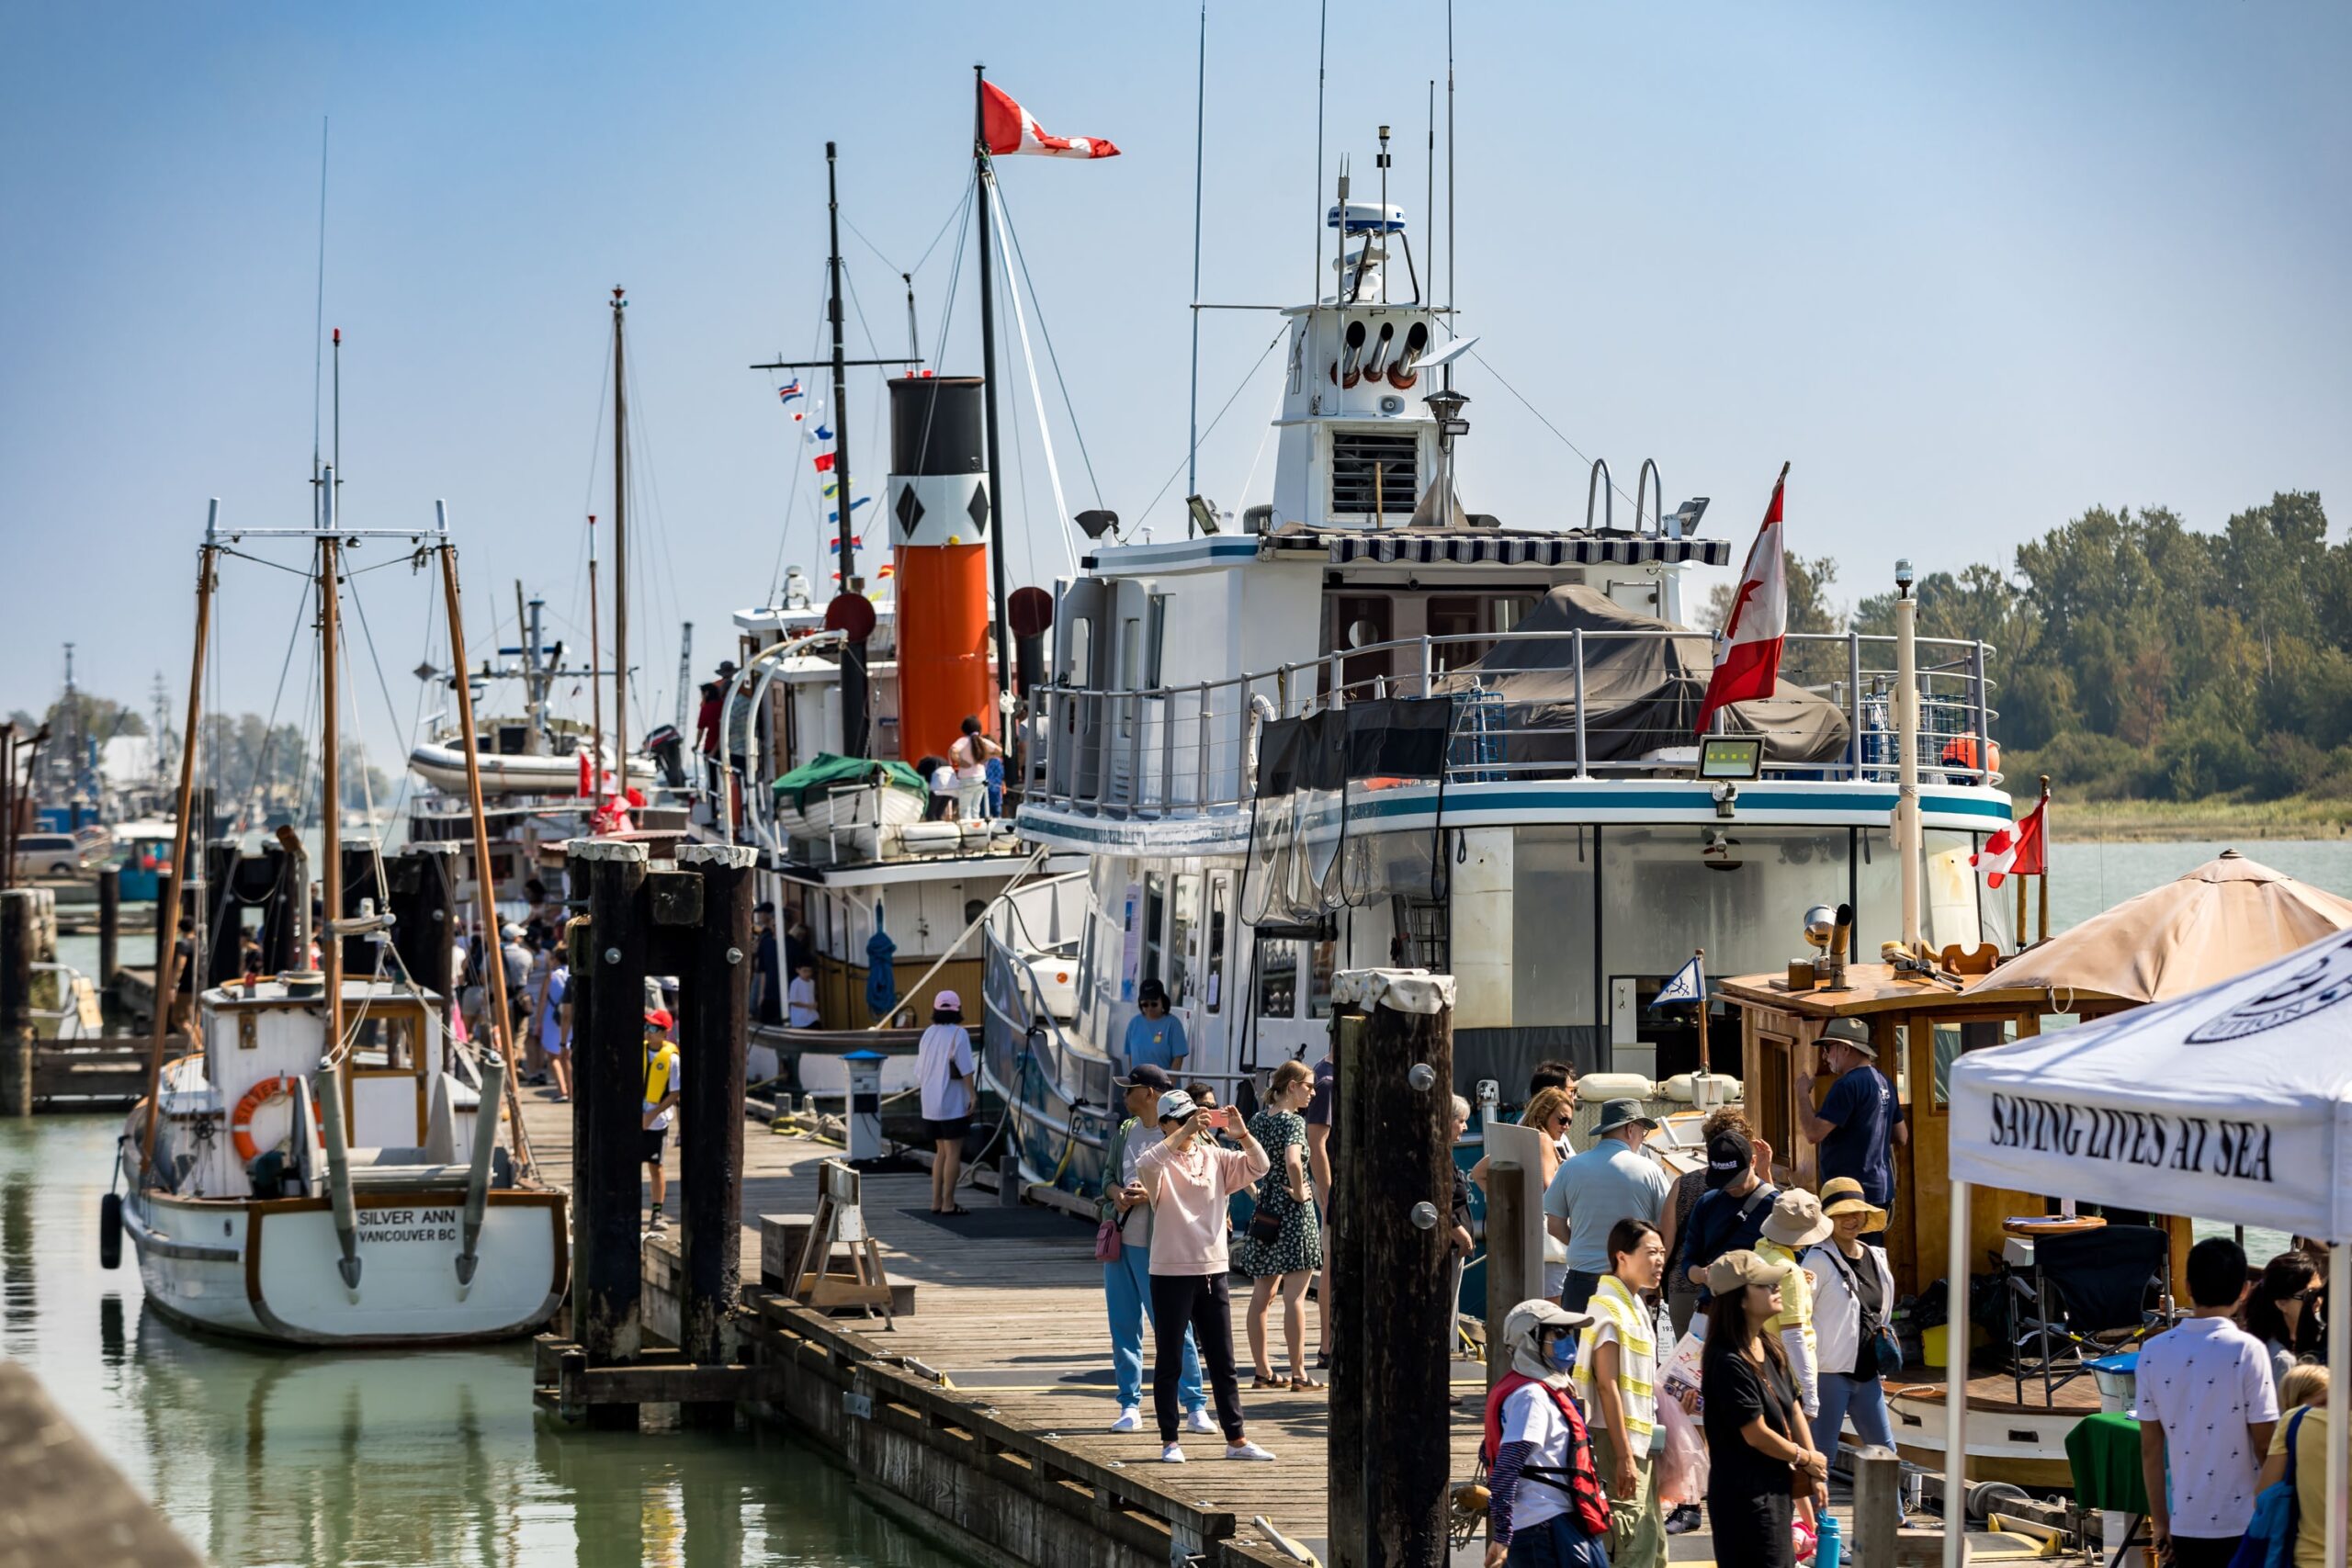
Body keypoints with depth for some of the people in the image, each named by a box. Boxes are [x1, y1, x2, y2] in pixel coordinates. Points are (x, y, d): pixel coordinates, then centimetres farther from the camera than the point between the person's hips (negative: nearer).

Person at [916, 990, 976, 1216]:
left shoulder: (928, 1034, 9)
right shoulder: (959, 1034, -11)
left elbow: (920, 1070, 13)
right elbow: (965, 1068, -16)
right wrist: (972, 1094, -11)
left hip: (931, 1104, 7)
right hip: (953, 1103, -7)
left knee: (941, 1151, 15)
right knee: (953, 1152, -3)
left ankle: (936, 1201, 13)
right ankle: (948, 1203, -4)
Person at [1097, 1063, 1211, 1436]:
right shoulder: (1124, 1132, 13)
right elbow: (1108, 1176, 18)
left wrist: (1152, 1195, -22)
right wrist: (1116, 1192, -5)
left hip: (1156, 1244, -7)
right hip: (1120, 1239, 7)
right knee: (1123, 1326, 7)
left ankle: (1195, 1406, 1)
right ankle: (1130, 1406, 14)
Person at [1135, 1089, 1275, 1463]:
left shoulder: (1215, 1158, 7)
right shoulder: (1161, 1163, -6)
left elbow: (1259, 1166, 1)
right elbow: (1144, 1165, -29)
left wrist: (1242, 1135, -16)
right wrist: (1184, 1133, -32)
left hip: (1213, 1272, 4)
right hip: (1171, 1274, -4)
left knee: (1222, 1363, 9)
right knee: (1169, 1362, 2)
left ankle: (1236, 1439, 15)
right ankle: (1169, 1442, 9)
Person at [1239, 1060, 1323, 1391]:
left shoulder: (1257, 1121, 9)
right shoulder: (1293, 1121, -14)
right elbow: (1292, 1161, -30)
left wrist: (1257, 1192, 15)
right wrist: (1299, 1193, -17)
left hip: (1265, 1213, 7)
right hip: (1293, 1214, -7)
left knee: (1262, 1296, 10)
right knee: (1294, 1296, -4)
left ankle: (1262, 1371, 15)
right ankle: (1298, 1373, -2)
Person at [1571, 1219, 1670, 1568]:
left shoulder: (1636, 1306, 14)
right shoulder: (1610, 1308, -15)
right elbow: (1607, 1385, -19)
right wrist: (1624, 1456, -21)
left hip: (1641, 1442, 10)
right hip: (1619, 1445, -10)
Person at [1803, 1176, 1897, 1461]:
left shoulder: (1875, 1257, 11)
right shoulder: (1819, 1260, -11)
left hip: (1866, 1372, 7)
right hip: (1830, 1370, -7)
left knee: (1884, 1449, 11)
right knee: (1822, 1450, -2)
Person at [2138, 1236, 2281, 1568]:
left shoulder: (2154, 1353, 0)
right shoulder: (2246, 1351, -12)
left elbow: (2150, 1447, 4)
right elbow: (2265, 1445, -11)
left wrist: (2158, 1519, 13)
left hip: (2186, 1524, 4)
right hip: (2242, 1526, -4)